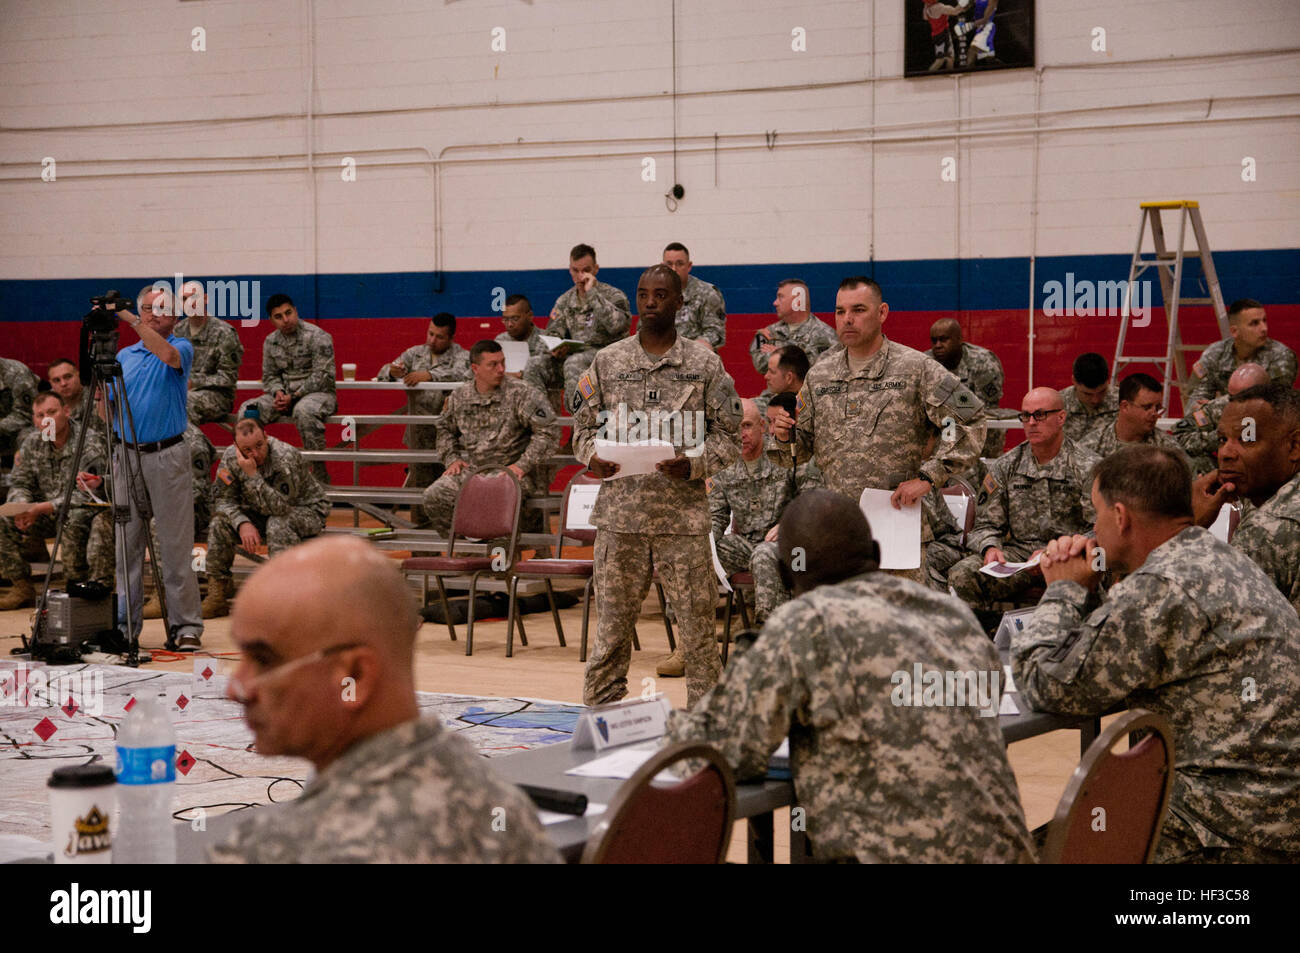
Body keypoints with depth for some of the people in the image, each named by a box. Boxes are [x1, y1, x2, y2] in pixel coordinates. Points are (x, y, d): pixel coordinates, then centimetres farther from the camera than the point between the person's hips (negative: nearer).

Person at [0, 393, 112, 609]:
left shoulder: (90, 441, -18)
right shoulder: (32, 442, 2)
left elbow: (86, 495, -24)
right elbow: (18, 483, 6)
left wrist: (41, 508, -28)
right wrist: (22, 506, -19)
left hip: (89, 511, -6)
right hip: (47, 514, 6)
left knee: (73, 521, -39)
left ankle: (78, 585, -25)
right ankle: (22, 588, -5)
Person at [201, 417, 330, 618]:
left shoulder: (286, 458, -30)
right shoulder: (231, 457, -14)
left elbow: (280, 506, -35)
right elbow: (223, 499, -11)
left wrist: (252, 475, -40)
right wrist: (243, 524, -29)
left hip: (307, 512, -5)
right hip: (259, 514, 5)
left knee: (278, 524, -38)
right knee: (220, 522, -18)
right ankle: (218, 592, -10)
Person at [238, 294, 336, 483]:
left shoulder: (318, 337, -9)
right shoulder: (271, 342, 10)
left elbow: (323, 376, -14)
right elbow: (269, 375, 16)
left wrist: (294, 396, -19)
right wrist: (278, 392, -8)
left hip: (318, 393, -6)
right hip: (285, 395, 6)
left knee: (304, 410, -41)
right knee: (248, 409, -18)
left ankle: (319, 473, -31)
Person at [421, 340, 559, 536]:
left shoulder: (522, 393, -4)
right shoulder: (459, 397, 10)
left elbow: (548, 430, -8)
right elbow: (445, 429, 28)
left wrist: (523, 465, -13)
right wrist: (452, 458, 10)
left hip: (510, 470, -4)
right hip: (471, 469, 4)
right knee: (434, 496, -18)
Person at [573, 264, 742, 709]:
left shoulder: (705, 364, 4)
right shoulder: (607, 362, 9)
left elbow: (729, 437, 4)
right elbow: (584, 427, 15)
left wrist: (693, 465, -14)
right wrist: (592, 457, -7)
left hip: (684, 517, -1)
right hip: (619, 516, 2)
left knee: (698, 626, 2)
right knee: (611, 626, 7)